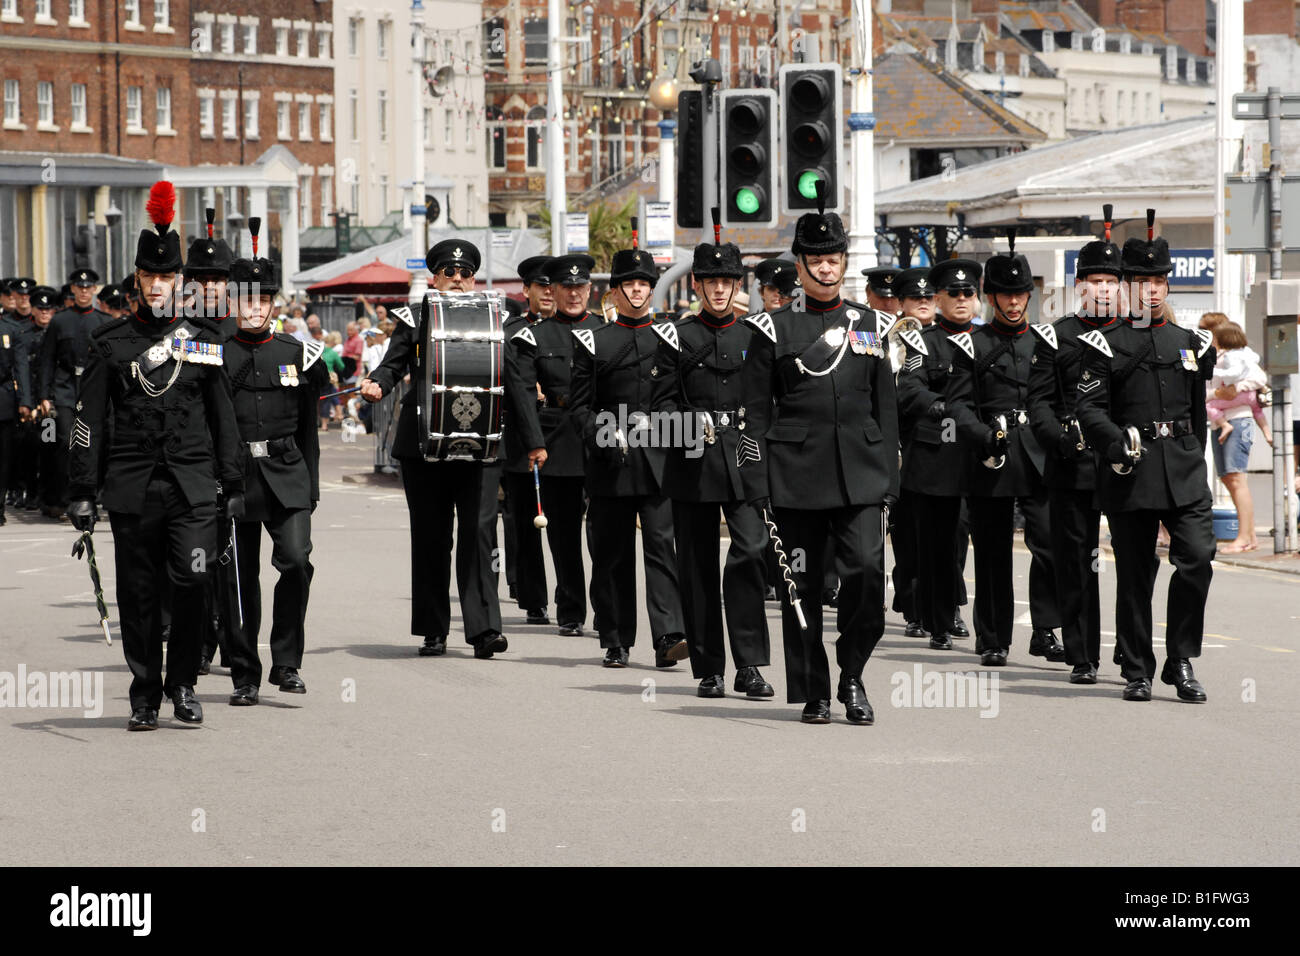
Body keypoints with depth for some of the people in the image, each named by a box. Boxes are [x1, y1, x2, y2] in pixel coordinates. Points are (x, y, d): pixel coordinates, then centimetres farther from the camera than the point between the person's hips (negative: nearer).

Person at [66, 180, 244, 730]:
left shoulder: (202, 340, 9)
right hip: (132, 488, 0)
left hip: (193, 484, 0)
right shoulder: (111, 344, 5)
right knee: (138, 595, 3)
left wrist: (234, 485, 9)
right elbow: (89, 421, 4)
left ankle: (183, 684, 7)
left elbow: (224, 418, 13)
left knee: (191, 582, -11)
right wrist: (81, 492, -1)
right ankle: (145, 696, 14)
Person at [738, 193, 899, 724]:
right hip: (796, 475, -1)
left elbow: (886, 410, 13)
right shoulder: (775, 330, 4)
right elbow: (755, 414, 3)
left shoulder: (871, 326, 12)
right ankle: (813, 693, 11)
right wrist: (757, 486, -5)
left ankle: (852, 676, 3)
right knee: (801, 583, 1)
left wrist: (888, 480, 6)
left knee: (867, 569, -14)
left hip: (860, 475, 1)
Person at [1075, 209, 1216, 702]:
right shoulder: (1106, 345, 3)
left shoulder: (1191, 343, 14)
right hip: (1129, 473, -2)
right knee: (1135, 574, 2)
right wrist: (1118, 443, -20)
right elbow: (1089, 407, -5)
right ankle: (1137, 671, 11)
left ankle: (1181, 661, -1)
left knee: (1198, 558, -12)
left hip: (1184, 471, 2)